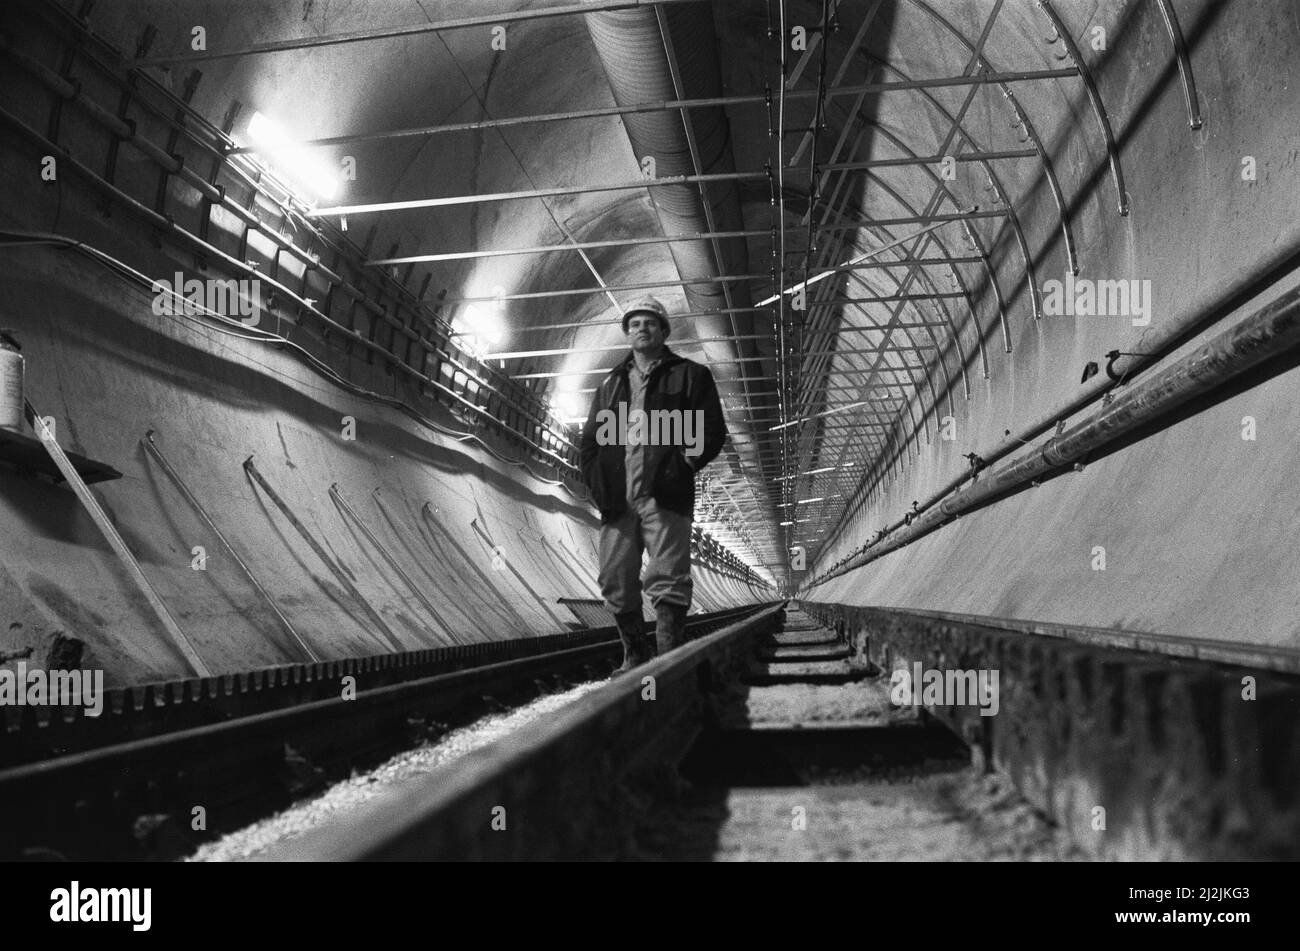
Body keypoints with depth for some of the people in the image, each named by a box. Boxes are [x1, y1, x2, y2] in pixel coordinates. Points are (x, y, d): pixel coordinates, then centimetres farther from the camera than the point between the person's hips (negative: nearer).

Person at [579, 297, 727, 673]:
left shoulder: (690, 375, 10)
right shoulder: (610, 384, 22)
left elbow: (712, 432, 3)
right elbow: (589, 442, 21)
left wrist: (680, 467, -8)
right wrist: (598, 484, 6)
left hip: (665, 497, -4)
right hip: (617, 500, 5)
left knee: (667, 581, -10)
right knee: (615, 583, 4)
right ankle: (636, 656, 19)